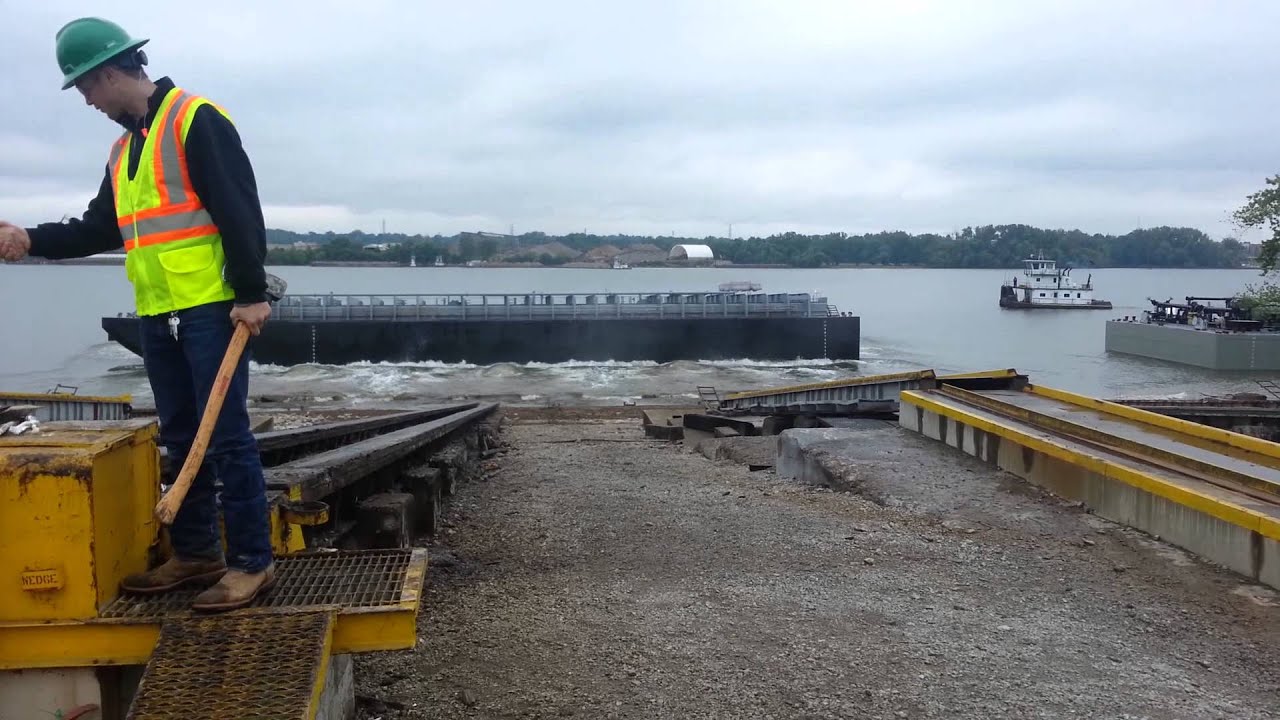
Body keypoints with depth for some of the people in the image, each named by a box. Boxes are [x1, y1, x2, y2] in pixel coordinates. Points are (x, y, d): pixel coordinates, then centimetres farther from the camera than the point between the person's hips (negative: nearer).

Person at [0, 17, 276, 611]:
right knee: (181, 438, 12)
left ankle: (252, 561, 0)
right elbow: (101, 228, 23)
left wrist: (251, 293, -19)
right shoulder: (123, 148, 20)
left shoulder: (196, 120, -7)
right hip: (158, 317, 9)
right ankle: (196, 552, 22)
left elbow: (240, 212, -15)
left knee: (225, 437, -7)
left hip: (211, 311, -9)